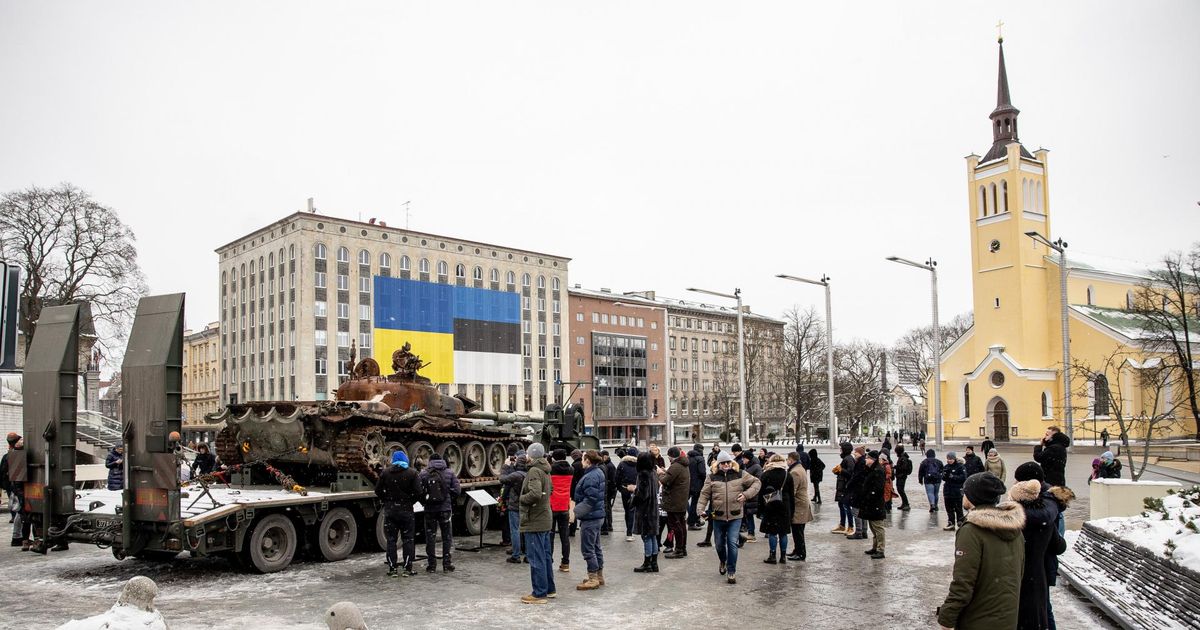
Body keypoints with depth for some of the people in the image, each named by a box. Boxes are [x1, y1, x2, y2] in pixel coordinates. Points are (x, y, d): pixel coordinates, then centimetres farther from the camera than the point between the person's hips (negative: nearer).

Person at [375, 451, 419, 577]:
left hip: (390, 510, 1)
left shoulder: (385, 473, 2)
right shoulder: (412, 473, -4)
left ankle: (392, 568, 8)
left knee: (391, 540, 8)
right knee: (408, 539, 6)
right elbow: (418, 492, -10)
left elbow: (378, 491, -1)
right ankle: (407, 568, 4)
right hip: (406, 509, -1)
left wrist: (387, 501, 9)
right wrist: (410, 501, 5)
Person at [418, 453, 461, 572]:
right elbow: (457, 490, -6)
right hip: (445, 509, 0)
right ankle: (447, 564, 11)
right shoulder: (450, 473, 0)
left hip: (429, 510, 0)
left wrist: (424, 502, 9)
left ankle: (431, 564, 13)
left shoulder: (423, 474, -1)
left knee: (430, 537, 10)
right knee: (447, 536, 10)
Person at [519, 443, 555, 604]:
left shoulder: (534, 471, -16)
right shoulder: (545, 471, 14)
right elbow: (550, 489, 24)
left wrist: (522, 498, -13)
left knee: (536, 559, -3)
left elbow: (535, 494, -28)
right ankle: (549, 589, 25)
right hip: (545, 520, 10)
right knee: (545, 556, 17)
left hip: (534, 522, -10)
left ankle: (539, 593, 2)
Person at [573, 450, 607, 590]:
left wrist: (576, 511, -18)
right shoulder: (599, 472, 10)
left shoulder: (590, 477, -21)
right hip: (598, 516, 10)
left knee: (587, 549, -2)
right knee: (596, 547, 18)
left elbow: (590, 499, -26)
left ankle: (593, 579, 3)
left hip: (590, 517, -10)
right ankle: (599, 576, 27)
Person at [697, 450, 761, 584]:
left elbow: (757, 483, 9)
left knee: (732, 543, -9)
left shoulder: (740, 475, 2)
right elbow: (704, 494, 1)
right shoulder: (712, 478, 2)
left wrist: (746, 494, -5)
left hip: (735, 516, -1)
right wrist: (700, 509, -12)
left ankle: (731, 571, 4)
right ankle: (723, 562, 44)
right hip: (718, 517, 2)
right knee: (720, 544, 13)